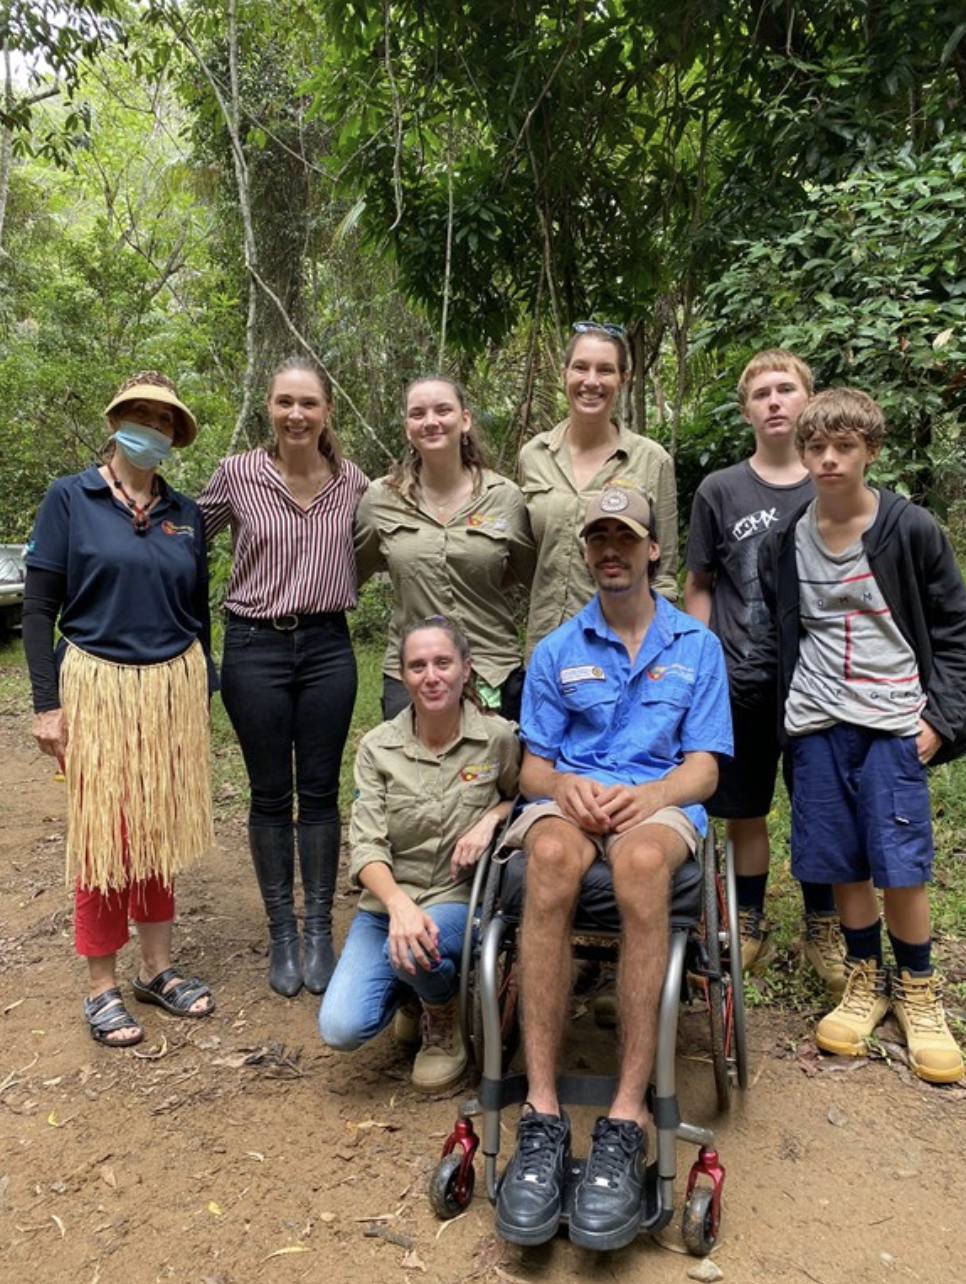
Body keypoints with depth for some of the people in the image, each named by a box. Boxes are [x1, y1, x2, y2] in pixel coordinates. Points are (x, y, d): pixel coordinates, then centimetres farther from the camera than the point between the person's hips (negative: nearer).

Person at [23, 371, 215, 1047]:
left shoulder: (186, 512, 8)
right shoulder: (69, 498, -2)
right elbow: (39, 606, -4)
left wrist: (202, 693, 12)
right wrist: (47, 704, -9)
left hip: (173, 687, 4)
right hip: (98, 686, -3)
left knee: (161, 828, 10)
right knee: (103, 833, 1)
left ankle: (159, 967, 24)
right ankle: (103, 986, 16)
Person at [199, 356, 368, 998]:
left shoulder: (352, 482, 0)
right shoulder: (236, 474, -5)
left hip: (328, 645, 1)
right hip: (256, 647, -1)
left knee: (320, 792, 8)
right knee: (271, 795, 8)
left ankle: (320, 929, 23)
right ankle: (282, 932, 24)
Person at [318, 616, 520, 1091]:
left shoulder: (498, 737, -6)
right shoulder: (377, 746, -4)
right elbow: (366, 846, -9)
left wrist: (491, 817, -12)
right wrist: (399, 904, -29)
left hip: (462, 898, -2)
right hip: (388, 902, 2)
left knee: (410, 953, -35)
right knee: (341, 1028, -17)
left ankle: (444, 1024, 2)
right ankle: (413, 990, 18)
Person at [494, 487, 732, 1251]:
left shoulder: (697, 646, 13)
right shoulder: (556, 651, 15)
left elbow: (703, 770, 6)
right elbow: (533, 766, 11)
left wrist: (648, 795, -16)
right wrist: (566, 787, -14)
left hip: (658, 802, -1)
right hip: (569, 798, 1)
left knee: (642, 859, -39)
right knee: (552, 854, -37)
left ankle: (627, 1119, -33)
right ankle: (542, 1115, -33)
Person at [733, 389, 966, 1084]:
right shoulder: (787, 543, 5)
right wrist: (730, 688, 1)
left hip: (891, 722, -2)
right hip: (817, 724, 3)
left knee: (900, 864, -2)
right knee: (841, 862, 7)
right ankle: (867, 980, 28)